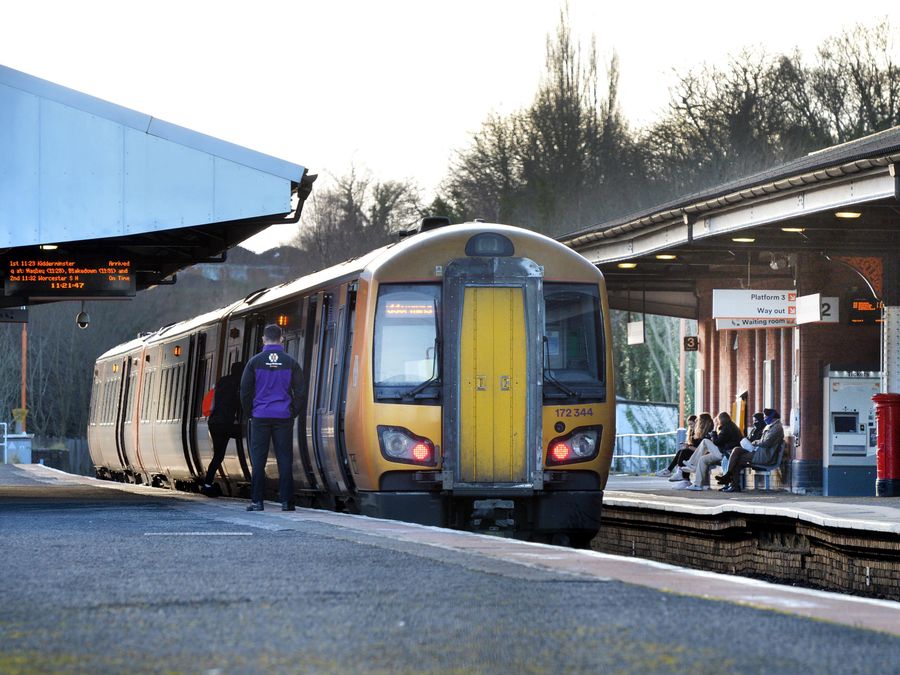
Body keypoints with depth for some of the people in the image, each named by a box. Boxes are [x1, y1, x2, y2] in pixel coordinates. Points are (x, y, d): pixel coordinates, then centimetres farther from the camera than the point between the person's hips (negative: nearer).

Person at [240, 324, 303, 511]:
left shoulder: (255, 362, -1)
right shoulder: (290, 362, 2)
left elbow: (245, 390, 1)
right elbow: (299, 390, 3)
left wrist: (249, 412, 11)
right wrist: (293, 412, 12)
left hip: (260, 417, -1)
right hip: (284, 417, 1)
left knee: (258, 460, 2)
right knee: (284, 459, 3)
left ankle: (257, 501, -2)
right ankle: (286, 501, 1)